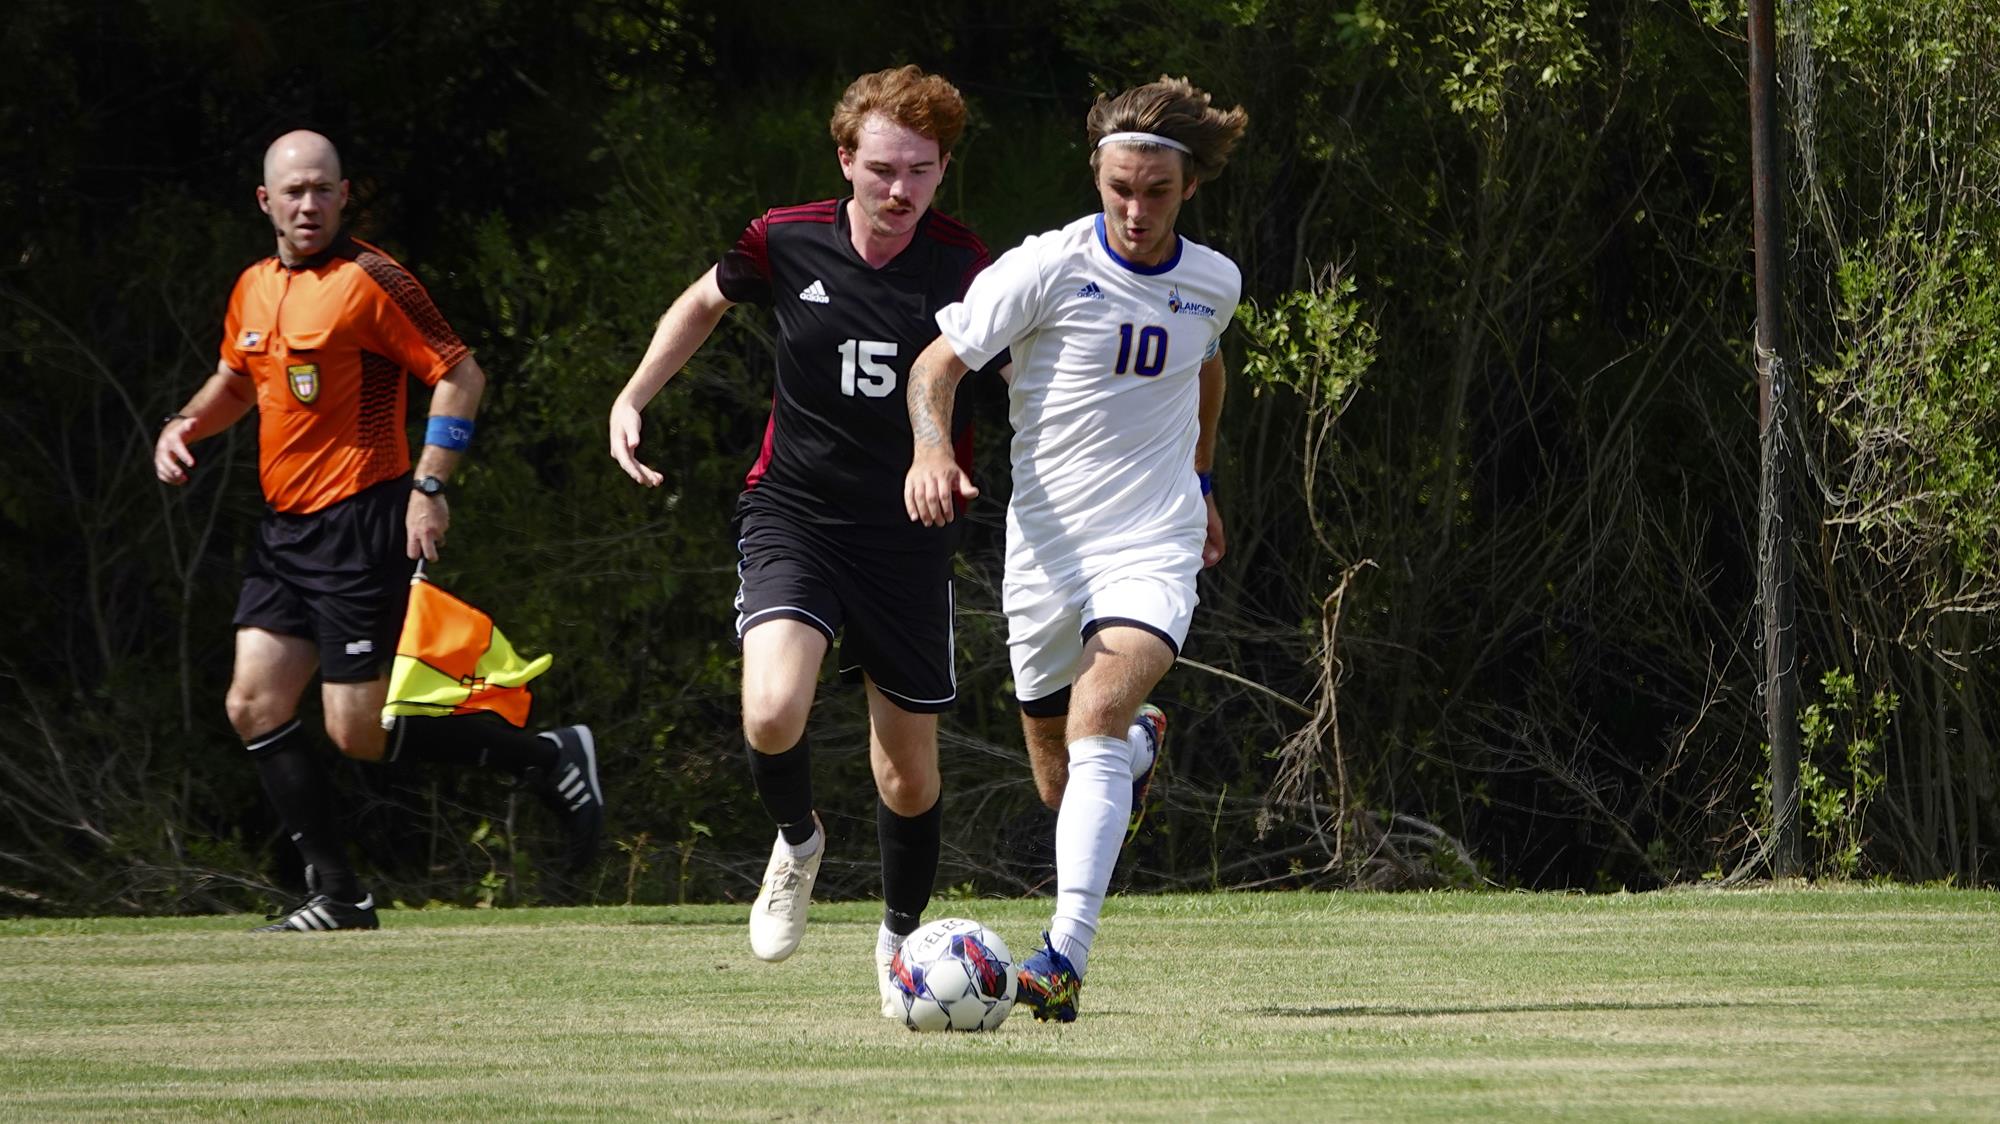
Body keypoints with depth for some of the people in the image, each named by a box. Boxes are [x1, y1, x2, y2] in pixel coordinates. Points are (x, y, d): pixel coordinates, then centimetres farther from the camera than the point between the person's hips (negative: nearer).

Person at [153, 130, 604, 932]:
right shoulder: (254, 289, 12)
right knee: (254, 706, 0)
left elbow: (459, 374, -12)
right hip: (285, 531, 8)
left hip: (359, 526, -8)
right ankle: (336, 895, 7)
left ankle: (549, 760, 6)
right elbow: (236, 382, 30)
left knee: (359, 732, -9)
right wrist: (185, 427, 10)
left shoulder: (368, 281, -11)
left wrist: (429, 486, -19)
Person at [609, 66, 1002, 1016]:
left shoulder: (963, 269, -12)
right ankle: (797, 842, 8)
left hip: (908, 536, 0)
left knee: (910, 773, 6)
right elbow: (706, 301, 16)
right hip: (793, 512, 0)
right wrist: (633, 398, 10)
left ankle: (901, 938, 34)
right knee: (774, 713, -26)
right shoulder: (787, 243, -6)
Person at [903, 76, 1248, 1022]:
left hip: (1155, 551, 0)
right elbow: (938, 363, -14)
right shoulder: (1044, 269, -10)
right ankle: (1141, 744, 49)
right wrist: (932, 448, -33)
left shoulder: (1213, 284, 3)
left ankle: (1067, 957, -34)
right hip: (1045, 550, 0)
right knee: (1062, 786, 10)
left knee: (1097, 718, -27)